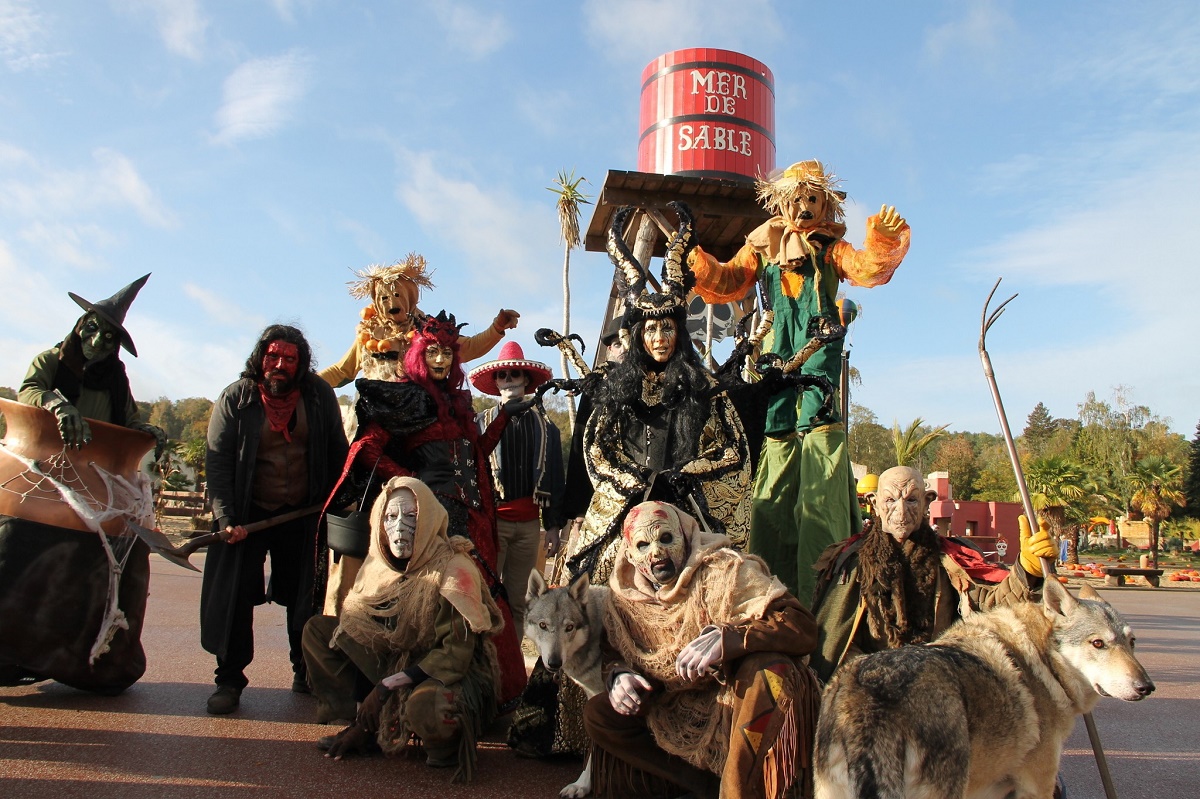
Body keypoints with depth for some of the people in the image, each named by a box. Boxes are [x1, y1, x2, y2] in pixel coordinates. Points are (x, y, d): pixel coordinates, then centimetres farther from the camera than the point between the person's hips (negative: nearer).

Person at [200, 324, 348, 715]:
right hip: (249, 513, -1)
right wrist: (225, 518, -16)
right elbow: (217, 461, -9)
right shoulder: (236, 397, -7)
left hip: (304, 514, 1)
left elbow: (337, 451, 3)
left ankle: (305, 669, 25)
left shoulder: (319, 395, -3)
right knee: (233, 596, -2)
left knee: (306, 598, 9)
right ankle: (229, 679, 11)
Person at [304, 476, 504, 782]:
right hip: (396, 661, 7)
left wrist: (389, 684, -23)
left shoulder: (453, 569, -21)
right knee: (317, 629, 0)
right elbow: (358, 630, 5)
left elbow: (456, 654, -21)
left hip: (455, 675, -6)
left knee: (422, 705, -40)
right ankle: (364, 726, 1)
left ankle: (446, 744, -4)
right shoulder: (379, 565, -2)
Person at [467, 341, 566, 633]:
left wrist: (554, 522, 7)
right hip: (491, 519, -2)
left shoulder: (544, 424, 9)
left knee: (518, 600, 7)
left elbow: (555, 474, 10)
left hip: (529, 522, 2)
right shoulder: (482, 422, 5)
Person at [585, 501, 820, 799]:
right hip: (679, 718, 5)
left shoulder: (723, 571, -16)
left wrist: (728, 638, -40)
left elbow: (803, 627, -25)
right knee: (597, 714, -9)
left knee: (769, 666, -34)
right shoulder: (626, 598, -1)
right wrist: (617, 675, -12)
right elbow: (613, 653, 13)